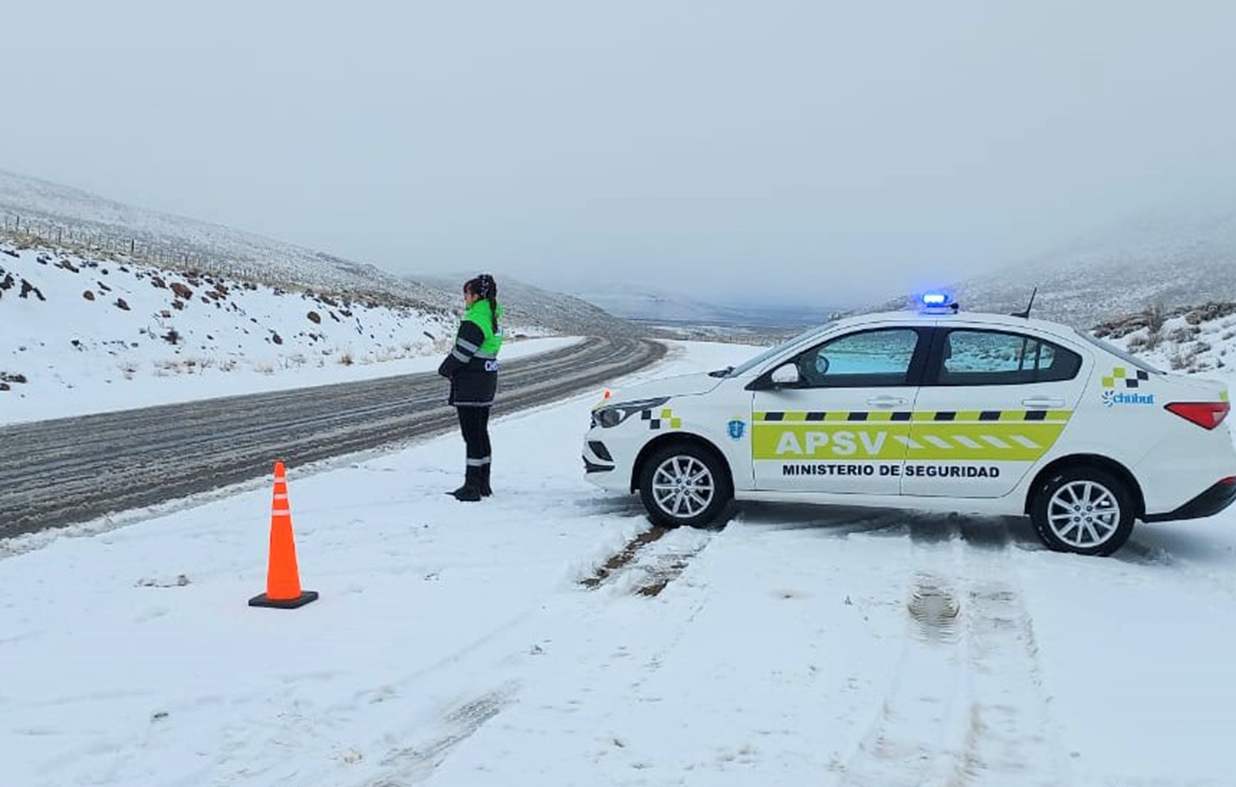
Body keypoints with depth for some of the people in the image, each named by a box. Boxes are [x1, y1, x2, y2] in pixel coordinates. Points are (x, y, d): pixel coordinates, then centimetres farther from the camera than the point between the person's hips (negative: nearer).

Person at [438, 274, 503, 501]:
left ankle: (472, 487, 1)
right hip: (488, 381, 9)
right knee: (481, 432, 15)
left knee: (472, 435, -4)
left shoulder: (473, 322, -19)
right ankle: (483, 484, 23)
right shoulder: (493, 318, 10)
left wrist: (445, 369, 0)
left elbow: (461, 353, -18)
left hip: (470, 384, -9)